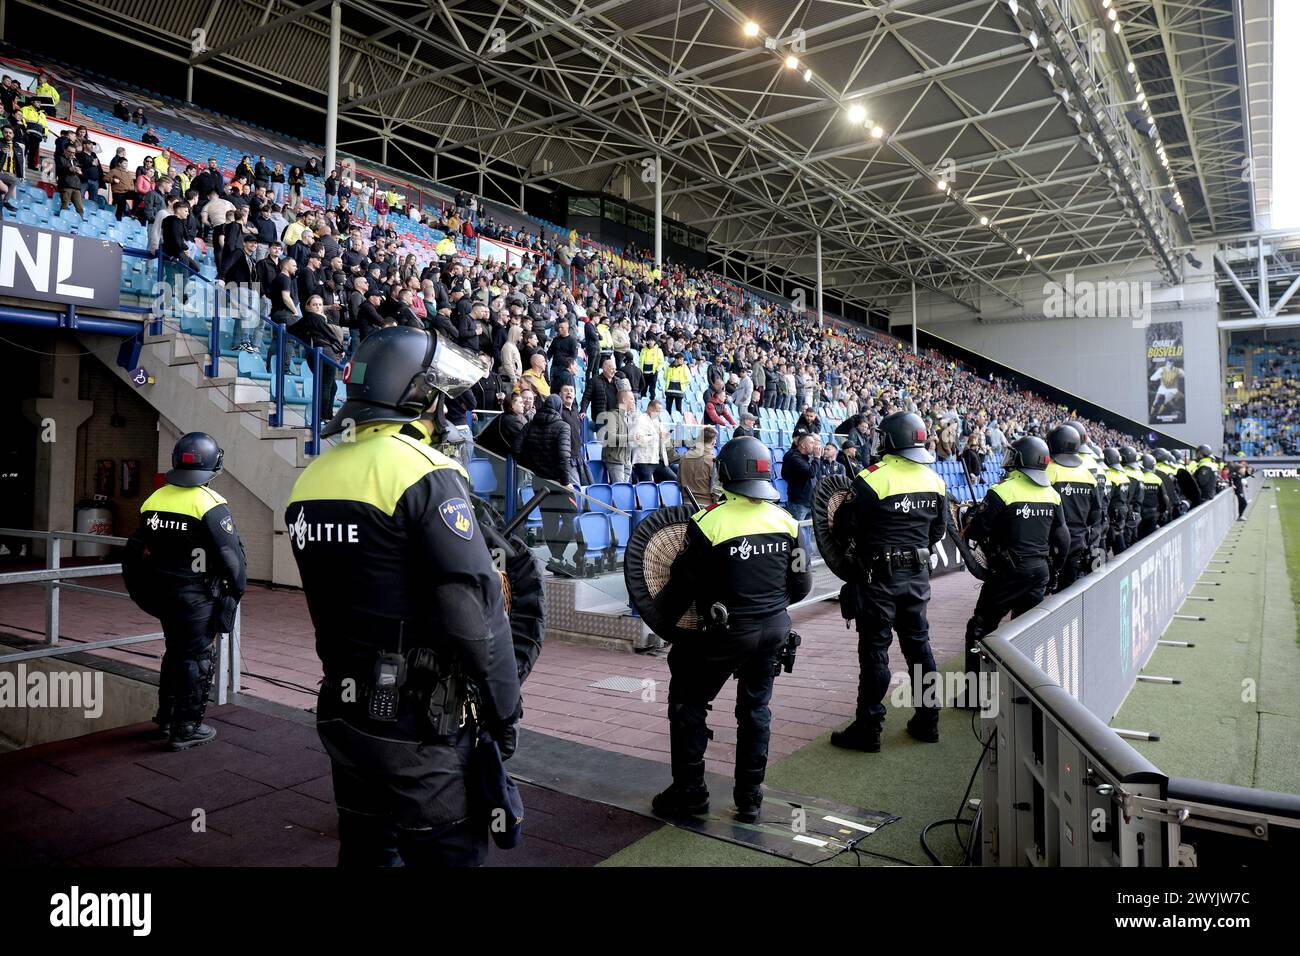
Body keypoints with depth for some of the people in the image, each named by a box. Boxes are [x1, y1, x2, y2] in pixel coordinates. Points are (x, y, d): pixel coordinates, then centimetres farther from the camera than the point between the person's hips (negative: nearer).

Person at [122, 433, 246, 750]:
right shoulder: (209, 503, -16)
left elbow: (136, 551, 10)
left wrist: (142, 591, 21)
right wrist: (236, 589, -2)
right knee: (197, 658, 5)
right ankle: (186, 729, 11)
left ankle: (166, 717, 34)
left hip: (162, 592, 7)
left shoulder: (155, 499, 4)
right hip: (196, 596, -7)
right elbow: (230, 553, -17)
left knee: (175, 651, 22)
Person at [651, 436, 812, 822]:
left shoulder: (708, 522, -16)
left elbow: (683, 586, -10)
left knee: (688, 702, 13)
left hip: (729, 631, -5)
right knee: (756, 708, 18)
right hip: (776, 628, 5)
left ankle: (689, 790, 19)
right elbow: (802, 584, 6)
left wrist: (663, 619, 7)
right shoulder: (786, 521, -1)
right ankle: (750, 797, 26)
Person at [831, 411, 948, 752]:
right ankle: (927, 718, 27)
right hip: (918, 574, 6)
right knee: (918, 643, 17)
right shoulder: (935, 480, 4)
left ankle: (868, 727, 9)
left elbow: (845, 530, -12)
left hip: (879, 575, -6)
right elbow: (938, 530, 14)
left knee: (875, 650, 1)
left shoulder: (871, 479, -17)